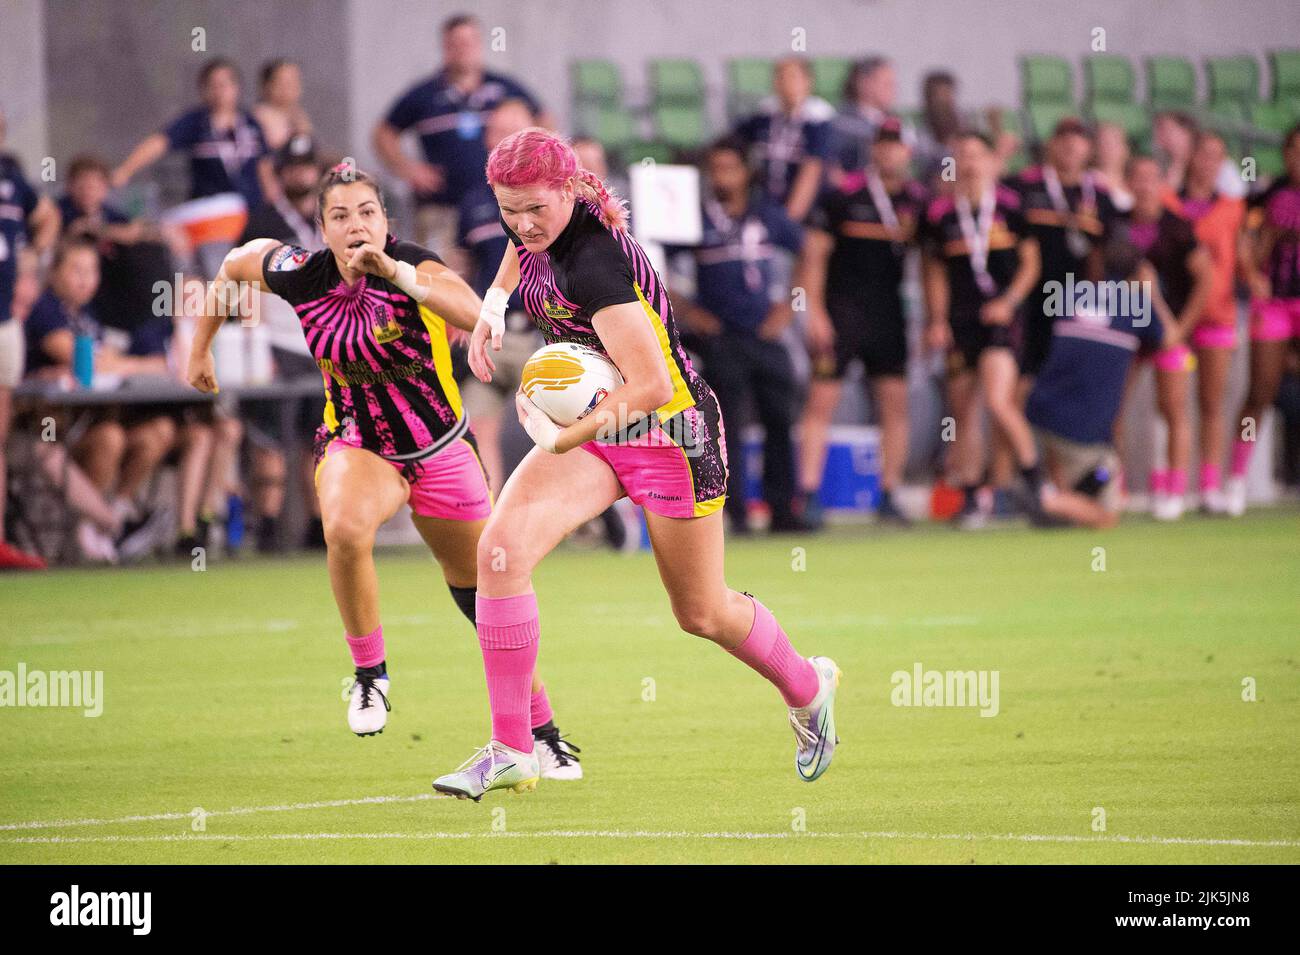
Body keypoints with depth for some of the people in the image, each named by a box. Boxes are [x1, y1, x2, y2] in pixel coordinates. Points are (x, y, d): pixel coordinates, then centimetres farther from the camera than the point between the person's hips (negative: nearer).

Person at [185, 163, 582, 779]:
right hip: (357, 445, 1)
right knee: (345, 529, -34)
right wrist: (201, 349, 18)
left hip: (440, 450, -1)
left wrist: (398, 273, -49)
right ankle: (369, 674, -13)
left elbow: (475, 316, -41)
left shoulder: (414, 266, -21)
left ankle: (541, 732, 25)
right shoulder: (301, 275, -10)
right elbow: (233, 263, 12)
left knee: (485, 592, 7)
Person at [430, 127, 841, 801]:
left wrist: (562, 439, -39)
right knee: (501, 547, -17)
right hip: (591, 424, 7)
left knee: (703, 614, 9)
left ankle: (807, 689, 42)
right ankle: (510, 751, -12)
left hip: (670, 434, -7)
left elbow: (651, 385, -38)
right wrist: (492, 305, 10)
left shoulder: (594, 264, -32)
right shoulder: (535, 227, -7)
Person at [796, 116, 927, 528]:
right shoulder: (843, 194, -6)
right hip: (840, 312, -4)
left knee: (895, 404, 2)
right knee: (821, 402, -7)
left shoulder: (917, 200, 7)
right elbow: (814, 254, -5)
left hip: (888, 315, 4)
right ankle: (809, 497, -6)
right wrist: (814, 312, -11)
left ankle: (889, 497, 9)